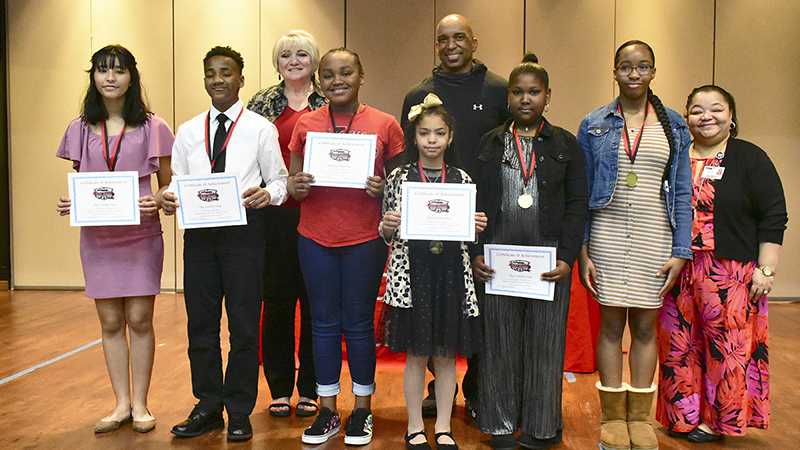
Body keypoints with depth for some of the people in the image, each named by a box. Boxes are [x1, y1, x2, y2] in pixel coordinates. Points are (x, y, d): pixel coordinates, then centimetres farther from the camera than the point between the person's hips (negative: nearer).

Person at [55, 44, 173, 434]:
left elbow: (169, 184, 3)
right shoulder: (80, 130, 9)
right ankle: (122, 404, 19)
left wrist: (156, 202, -17)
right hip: (97, 237, 3)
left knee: (139, 318, 0)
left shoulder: (152, 127, 0)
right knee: (110, 321, 7)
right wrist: (69, 205, -5)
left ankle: (140, 404, 14)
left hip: (141, 235, -3)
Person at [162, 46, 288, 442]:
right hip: (198, 232, 4)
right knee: (200, 322, 9)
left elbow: (280, 180, 1)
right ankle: (207, 407, 23)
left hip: (244, 231, -3)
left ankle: (240, 412, 16)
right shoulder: (188, 131, 14)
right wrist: (169, 199, -8)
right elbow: (178, 182, 13)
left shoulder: (260, 128, 3)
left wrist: (267, 194, -20)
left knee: (243, 325, 2)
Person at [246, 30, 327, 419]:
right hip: (274, 215, 1)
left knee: (315, 300, 4)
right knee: (277, 299, 6)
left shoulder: (330, 104, 7)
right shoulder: (262, 103, 9)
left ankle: (310, 389, 18)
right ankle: (279, 388, 20)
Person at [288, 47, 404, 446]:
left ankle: (362, 409, 22)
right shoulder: (305, 124, 6)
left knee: (359, 323, 6)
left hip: (365, 238, -2)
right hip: (315, 237, 2)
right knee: (324, 323, 9)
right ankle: (327, 411, 22)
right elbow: (292, 181, 11)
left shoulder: (385, 125, 1)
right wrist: (296, 187, -12)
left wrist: (382, 189, -14)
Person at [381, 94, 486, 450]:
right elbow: (387, 234, 5)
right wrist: (387, 227, -17)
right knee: (416, 354, 5)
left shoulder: (462, 179, 6)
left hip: (451, 274, 2)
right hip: (412, 274, -2)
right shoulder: (399, 178, 1)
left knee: (446, 354, 8)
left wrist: (477, 227, -9)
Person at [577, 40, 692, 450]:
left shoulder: (674, 127, 8)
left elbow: (682, 193, 7)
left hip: (655, 237, 1)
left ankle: (640, 417, 19)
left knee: (645, 326, 6)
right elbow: (581, 192, 5)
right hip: (607, 234, -1)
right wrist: (581, 251, -2)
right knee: (611, 324, 2)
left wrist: (681, 252, -1)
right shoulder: (593, 125, 5)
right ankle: (613, 416, 15)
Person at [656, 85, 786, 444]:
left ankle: (719, 420, 15)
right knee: (680, 344, 7)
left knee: (727, 345, 0)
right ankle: (684, 416, 21)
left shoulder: (751, 159, 1)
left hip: (732, 273, -3)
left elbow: (773, 218, -2)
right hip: (679, 273, 4)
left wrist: (766, 269, -9)